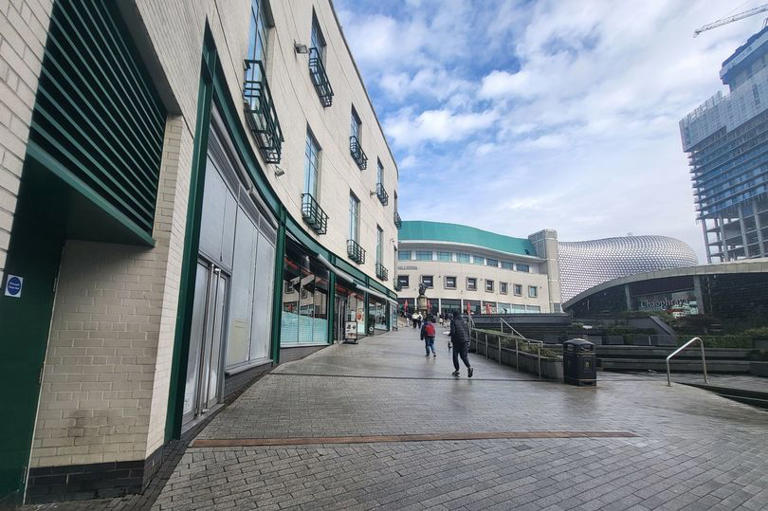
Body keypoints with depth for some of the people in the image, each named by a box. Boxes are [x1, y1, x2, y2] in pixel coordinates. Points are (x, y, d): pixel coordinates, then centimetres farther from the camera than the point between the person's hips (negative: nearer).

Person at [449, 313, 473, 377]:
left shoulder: (453, 321, -4)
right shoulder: (464, 321, 11)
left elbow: (452, 331, -13)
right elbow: (468, 331, 10)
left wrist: (452, 340, 2)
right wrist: (468, 340, 14)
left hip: (457, 341, -4)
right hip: (465, 341, 4)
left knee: (455, 356, 10)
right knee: (464, 356, 9)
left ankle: (457, 370, 10)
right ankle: (469, 367, -13)